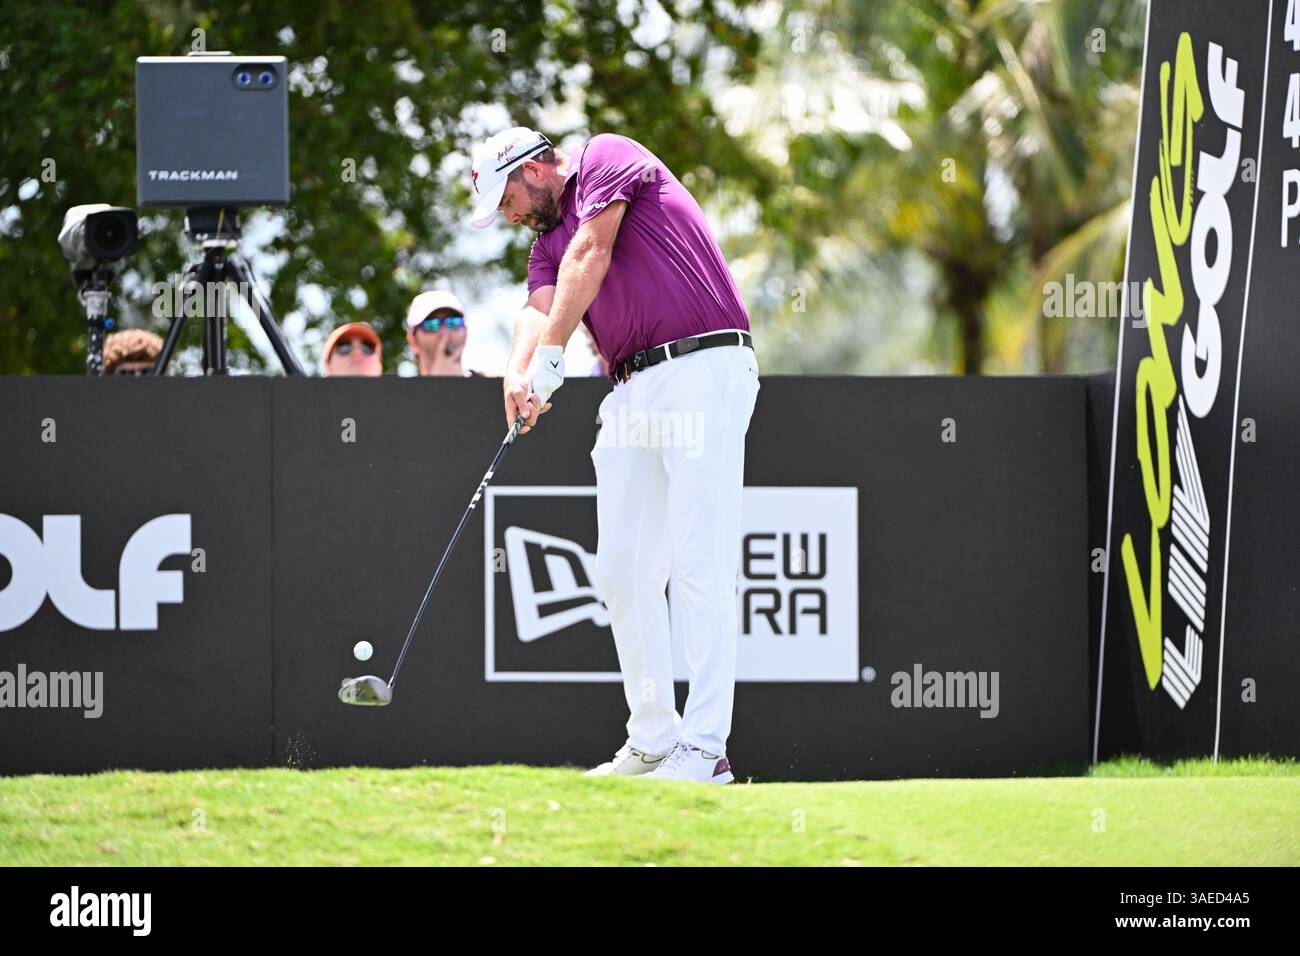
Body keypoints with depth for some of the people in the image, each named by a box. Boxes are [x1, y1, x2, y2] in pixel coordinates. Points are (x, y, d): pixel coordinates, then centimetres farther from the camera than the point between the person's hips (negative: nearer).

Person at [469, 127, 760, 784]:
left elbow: (590, 255, -9)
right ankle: (653, 741, 11)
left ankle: (705, 747, -15)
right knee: (624, 570, 5)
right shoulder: (548, 243, 23)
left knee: (699, 565, -12)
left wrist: (549, 358, -17)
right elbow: (540, 310, 4)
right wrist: (518, 374, -19)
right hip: (631, 395, 8)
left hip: (704, 369, -8)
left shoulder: (609, 158, 5)